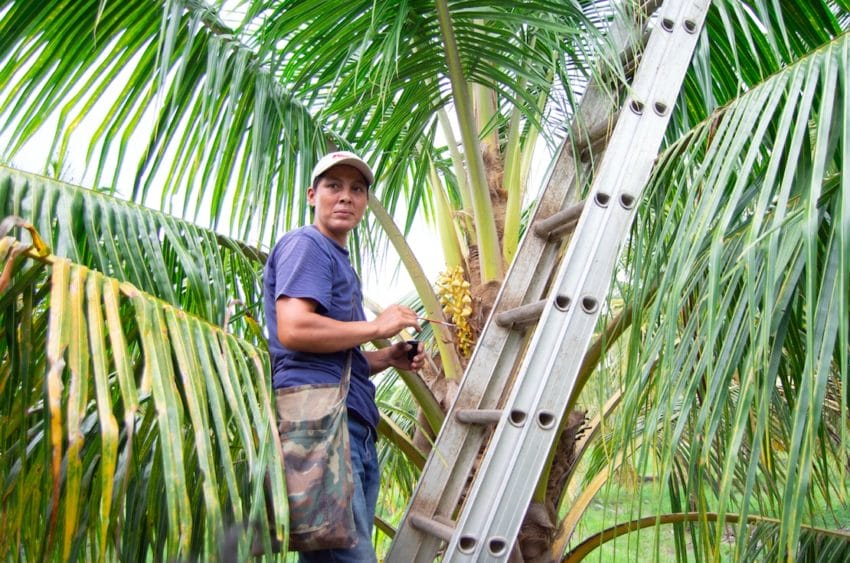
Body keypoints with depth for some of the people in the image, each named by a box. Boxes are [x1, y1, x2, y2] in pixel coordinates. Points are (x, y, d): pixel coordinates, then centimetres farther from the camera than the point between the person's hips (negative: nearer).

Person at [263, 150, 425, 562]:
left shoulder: (341, 261, 28)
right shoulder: (305, 245, -1)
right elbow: (293, 330, -18)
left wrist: (388, 358, 14)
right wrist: (378, 327, -8)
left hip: (356, 428, 10)